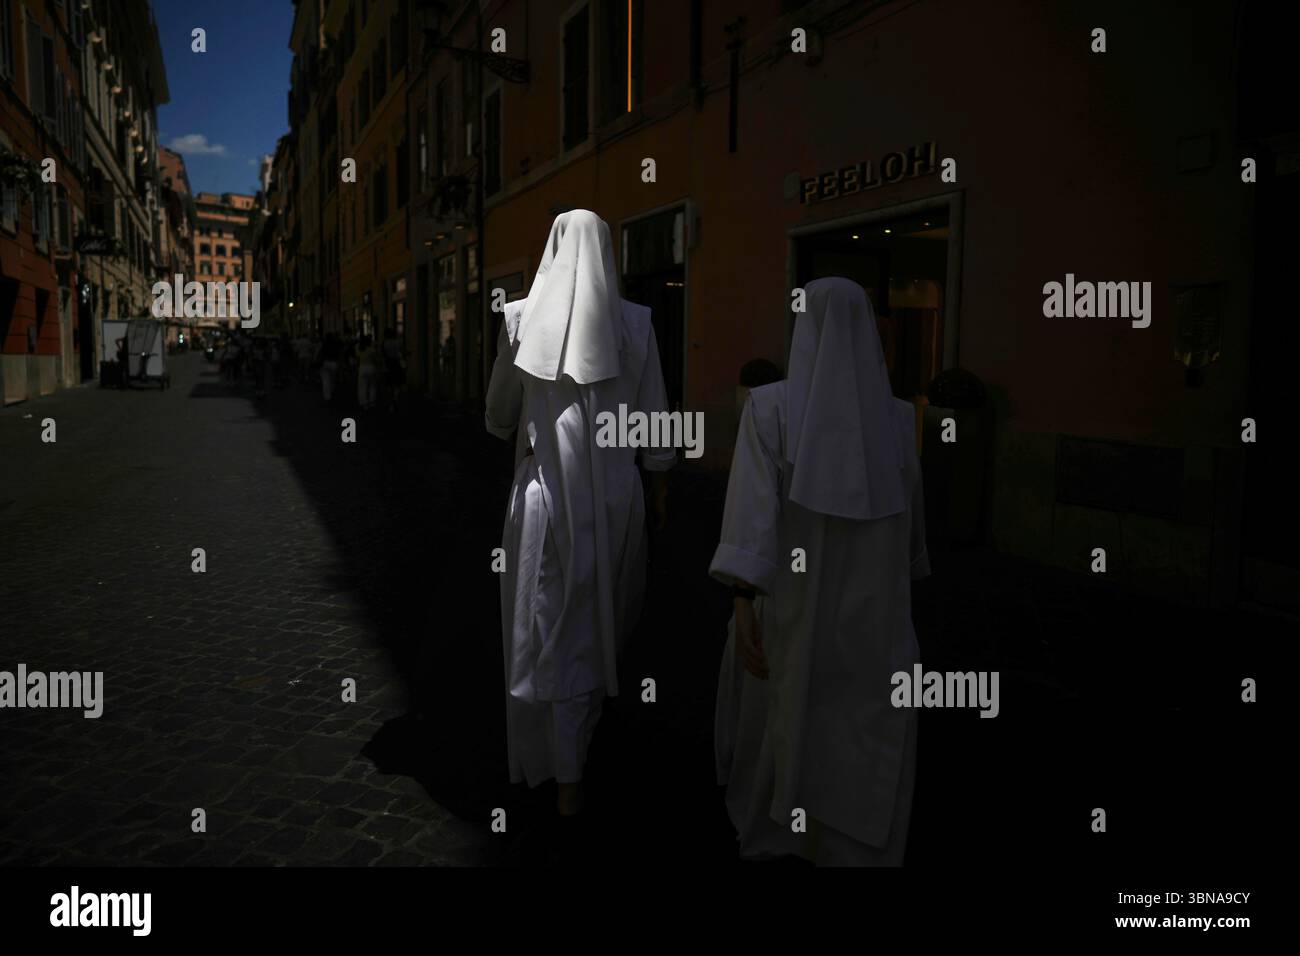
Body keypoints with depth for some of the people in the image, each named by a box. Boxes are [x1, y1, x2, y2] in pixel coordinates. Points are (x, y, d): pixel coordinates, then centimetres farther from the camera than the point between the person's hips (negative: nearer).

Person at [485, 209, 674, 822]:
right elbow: (653, 415, -1)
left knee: (553, 625, 7)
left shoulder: (520, 318, -4)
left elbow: (499, 410, 6)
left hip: (545, 490, 0)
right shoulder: (634, 322, -5)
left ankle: (566, 777, 10)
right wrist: (658, 487, 11)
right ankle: (594, 698, 49)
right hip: (615, 491, 1)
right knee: (607, 605, 24)